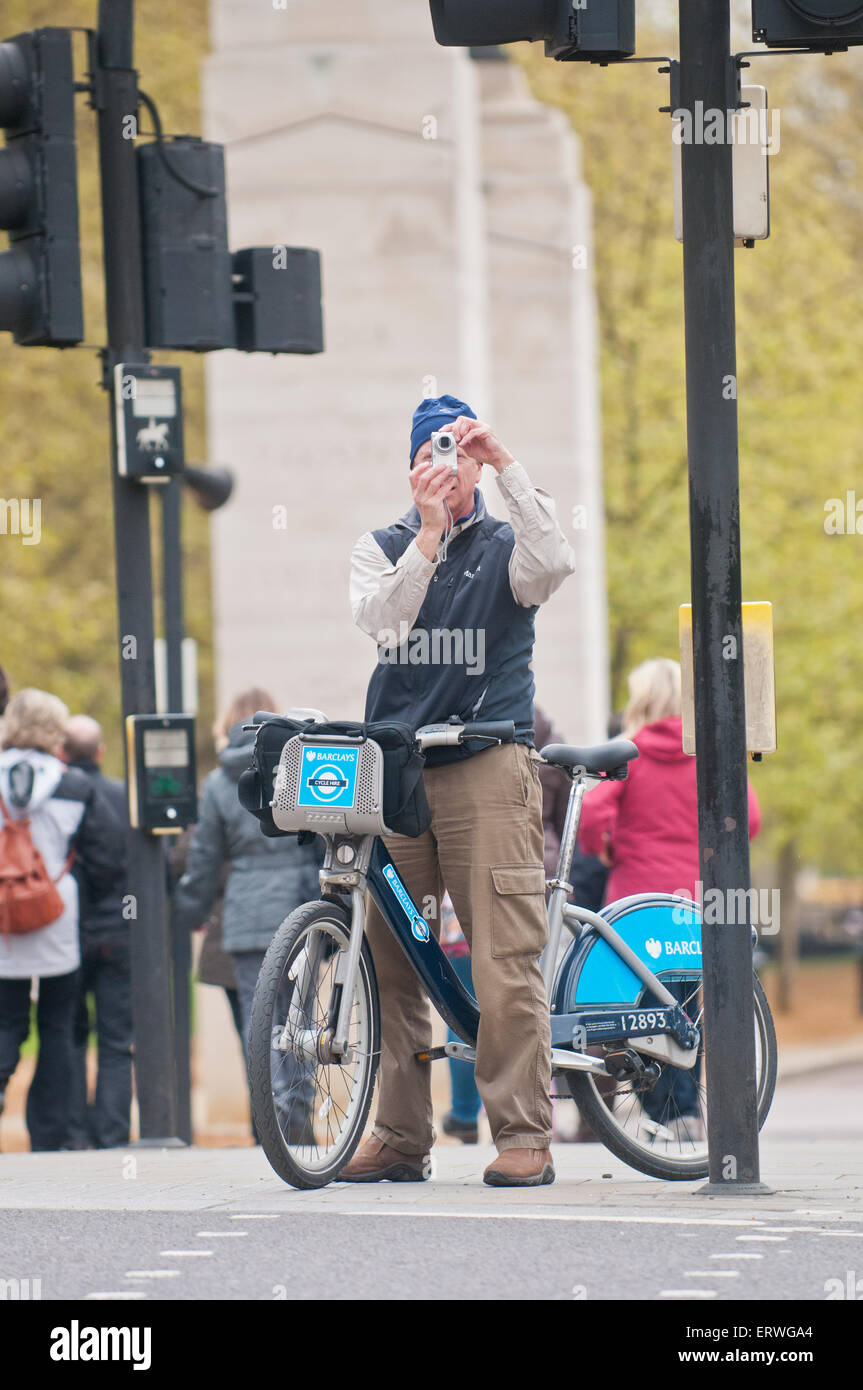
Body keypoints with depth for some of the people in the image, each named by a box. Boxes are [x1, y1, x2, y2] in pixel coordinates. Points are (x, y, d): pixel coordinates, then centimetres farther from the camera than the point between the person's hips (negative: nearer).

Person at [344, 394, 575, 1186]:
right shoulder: (383, 549, 14)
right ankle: (401, 1137, 9)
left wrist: (506, 465, -19)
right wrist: (429, 534, -17)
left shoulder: (504, 547, 8)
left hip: (487, 768, -3)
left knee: (506, 960, -11)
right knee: (390, 959, 2)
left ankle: (524, 1135, -8)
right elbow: (380, 618, -7)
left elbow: (554, 562, -16)